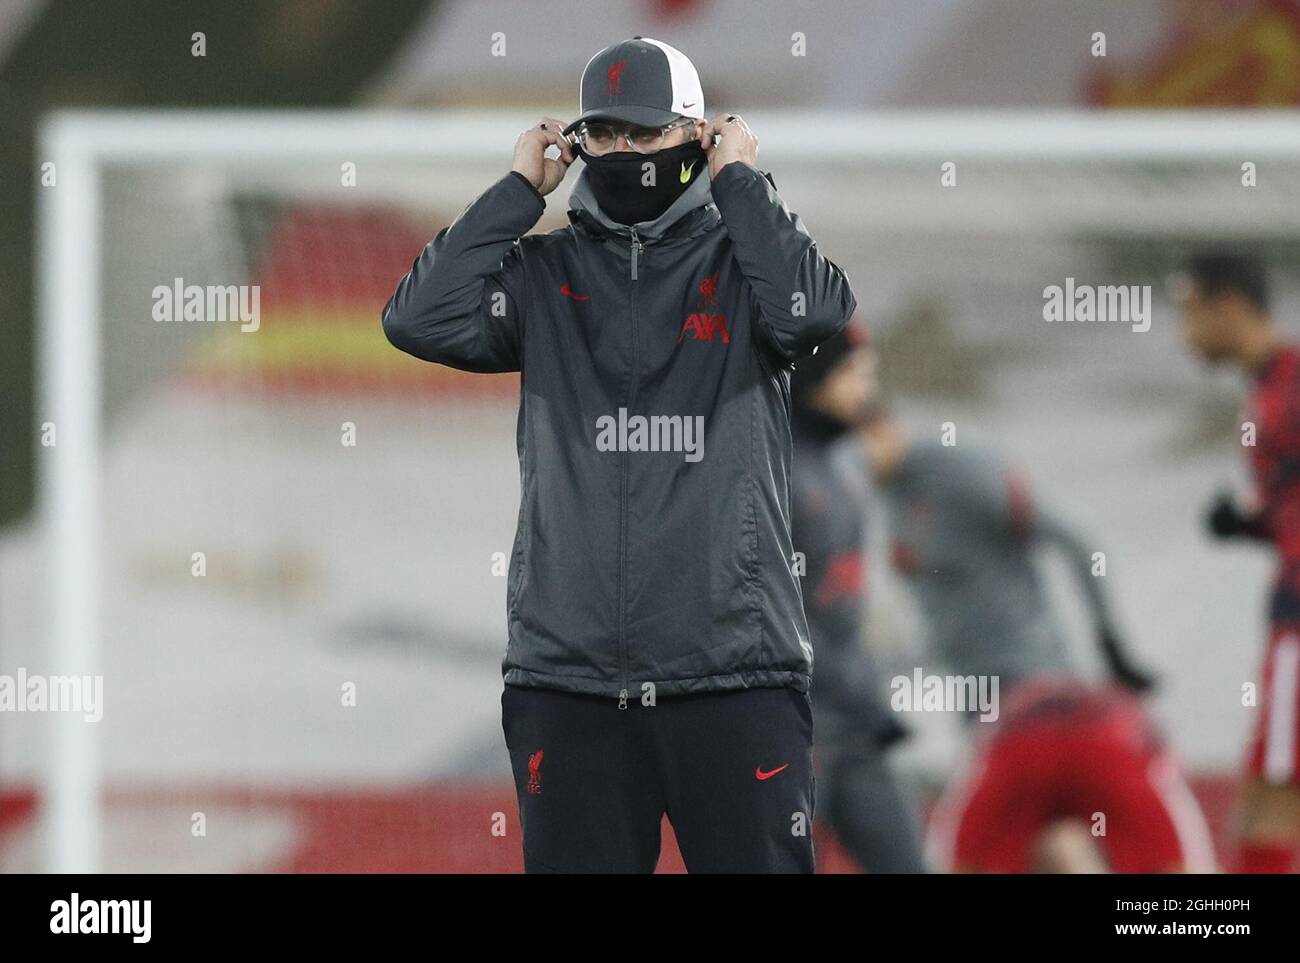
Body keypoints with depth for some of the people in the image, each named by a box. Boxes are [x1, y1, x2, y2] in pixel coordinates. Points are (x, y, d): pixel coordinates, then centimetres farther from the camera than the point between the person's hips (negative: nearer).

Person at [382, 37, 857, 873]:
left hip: (734, 676, -2)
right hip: (567, 678, 2)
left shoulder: (739, 260, 5)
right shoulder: (543, 274, 9)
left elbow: (816, 312, -16)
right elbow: (422, 320, -6)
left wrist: (741, 180, -6)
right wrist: (519, 191, -1)